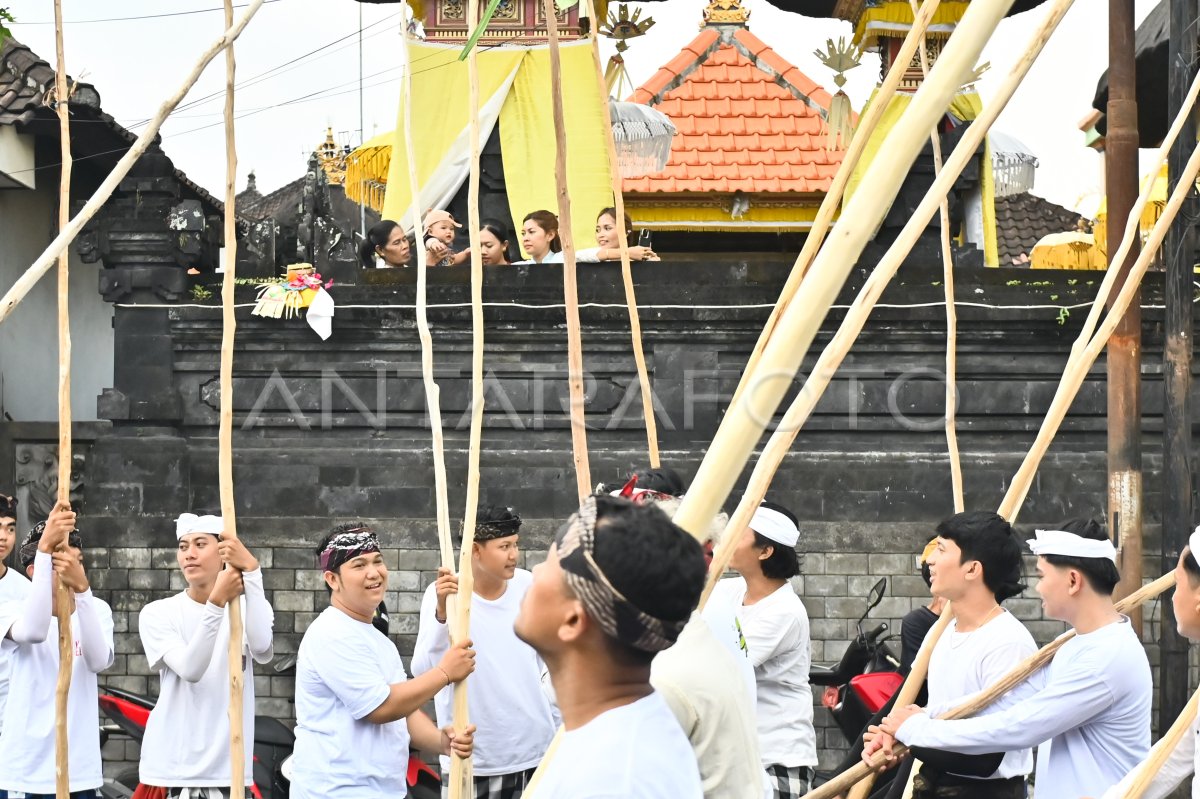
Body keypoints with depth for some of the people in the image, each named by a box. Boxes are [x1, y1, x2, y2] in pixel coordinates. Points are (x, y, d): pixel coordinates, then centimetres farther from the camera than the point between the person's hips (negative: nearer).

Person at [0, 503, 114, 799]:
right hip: (25, 770, -3)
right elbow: (34, 632, -29)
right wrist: (45, 549, -35)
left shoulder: (96, 610, 5)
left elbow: (99, 661, -17)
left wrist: (82, 588, -30)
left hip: (80, 769, 3)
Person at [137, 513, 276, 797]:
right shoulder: (158, 613, 2)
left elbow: (262, 650, -19)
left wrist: (252, 570, -25)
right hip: (173, 763, -1)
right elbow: (190, 669, -15)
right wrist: (216, 602, -26)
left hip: (228, 764, 1)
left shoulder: (247, 607, 5)